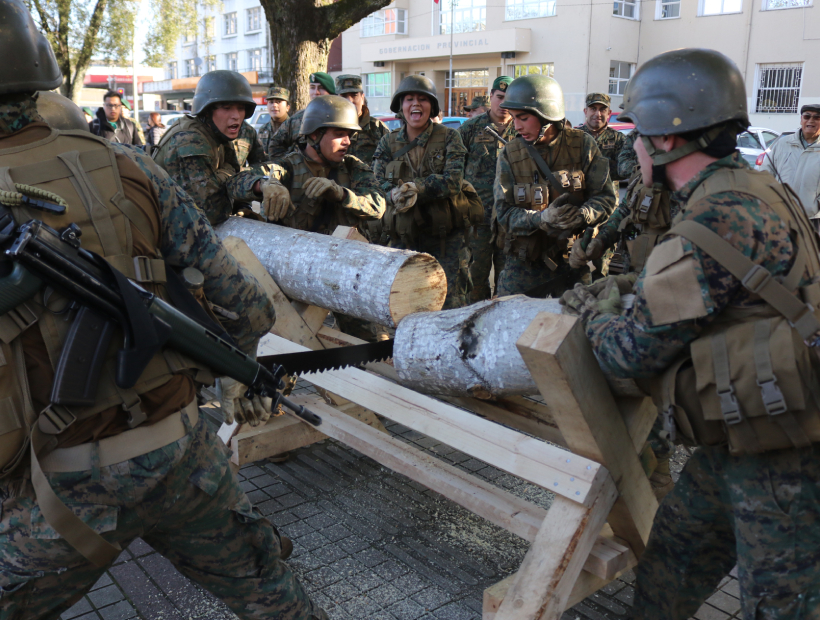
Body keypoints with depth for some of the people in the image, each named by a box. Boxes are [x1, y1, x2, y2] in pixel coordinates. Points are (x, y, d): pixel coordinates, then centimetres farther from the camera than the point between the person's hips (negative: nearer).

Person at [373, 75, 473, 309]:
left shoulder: (449, 137, 1)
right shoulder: (388, 143, 9)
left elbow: (453, 182, -12)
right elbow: (378, 183, -2)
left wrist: (412, 187, -21)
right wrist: (394, 194, -25)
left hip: (446, 238, -2)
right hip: (403, 236, 3)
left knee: (451, 305, -1)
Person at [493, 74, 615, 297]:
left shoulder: (582, 145, -4)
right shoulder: (509, 154, -3)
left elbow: (606, 197, -5)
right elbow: (504, 213, -8)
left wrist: (581, 215, -25)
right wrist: (542, 218, -26)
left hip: (572, 260, 0)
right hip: (523, 264, 0)